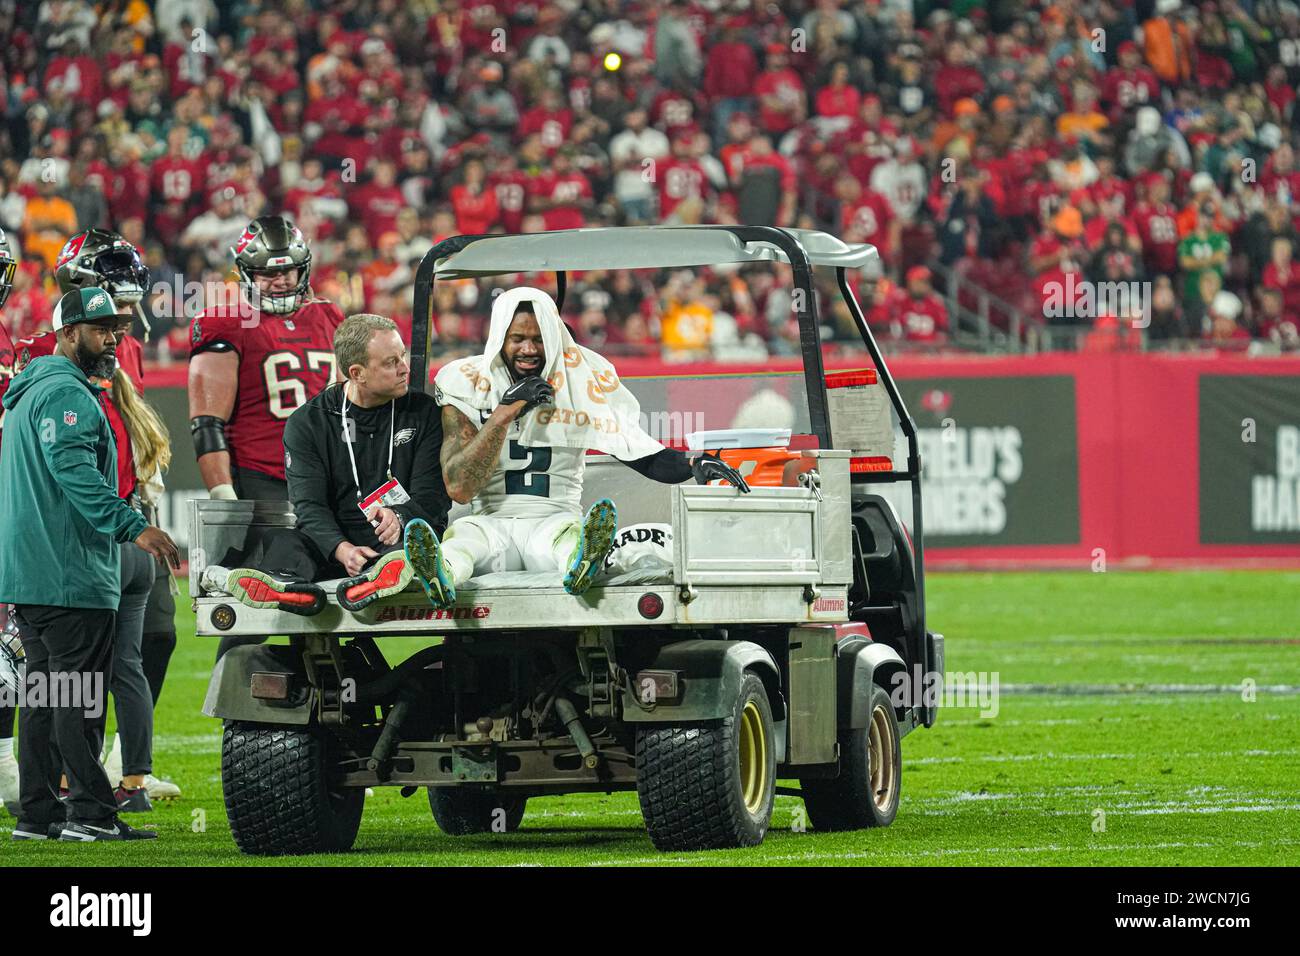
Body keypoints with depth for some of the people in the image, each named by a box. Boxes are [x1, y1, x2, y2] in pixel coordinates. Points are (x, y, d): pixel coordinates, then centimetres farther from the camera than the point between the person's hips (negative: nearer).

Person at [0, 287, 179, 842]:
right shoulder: (65, 393, -12)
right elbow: (73, 469, -26)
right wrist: (133, 526, -33)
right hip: (70, 577, -10)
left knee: (46, 692, 11)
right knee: (80, 693, -10)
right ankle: (91, 812, -11)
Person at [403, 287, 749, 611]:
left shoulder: (580, 383, 9)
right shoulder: (468, 388, 6)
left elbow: (642, 454, 5)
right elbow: (459, 488, -4)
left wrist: (693, 466, -15)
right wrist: (506, 411, -9)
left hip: (555, 519, 0)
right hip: (493, 523, 0)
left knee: (568, 529, -36)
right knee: (465, 531, -35)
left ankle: (579, 565, -72)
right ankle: (442, 574, -70)